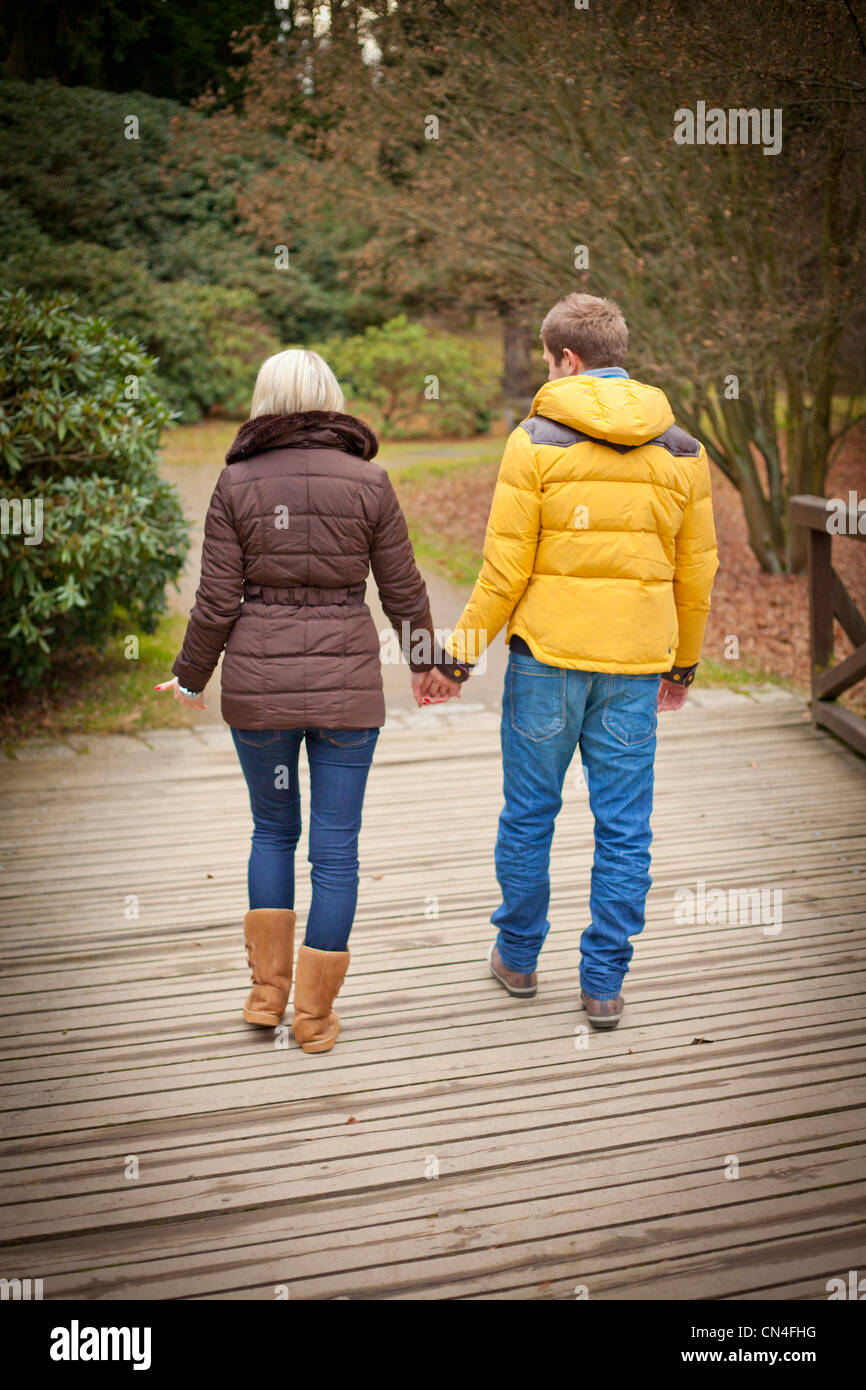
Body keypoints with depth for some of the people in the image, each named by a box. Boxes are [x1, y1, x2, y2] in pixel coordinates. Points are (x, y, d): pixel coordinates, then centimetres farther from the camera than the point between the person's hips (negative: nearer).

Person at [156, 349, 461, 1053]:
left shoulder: (238, 482, -3)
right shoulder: (368, 480, -3)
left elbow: (218, 601, -3)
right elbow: (403, 589, 3)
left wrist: (191, 677, 12)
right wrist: (427, 662, 19)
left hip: (258, 683, 1)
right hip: (346, 681, -1)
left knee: (273, 828, 21)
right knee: (336, 845, 8)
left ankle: (267, 989, 21)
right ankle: (315, 1013, 15)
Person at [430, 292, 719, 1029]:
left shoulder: (536, 440, -7)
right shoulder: (682, 450, 5)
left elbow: (505, 569, -8)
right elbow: (696, 573, 9)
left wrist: (460, 653, 2)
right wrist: (684, 662, 22)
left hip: (547, 653, -2)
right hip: (636, 663, 3)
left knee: (529, 814, 13)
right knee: (624, 828, 9)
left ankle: (518, 957, 27)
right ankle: (604, 984, 14)